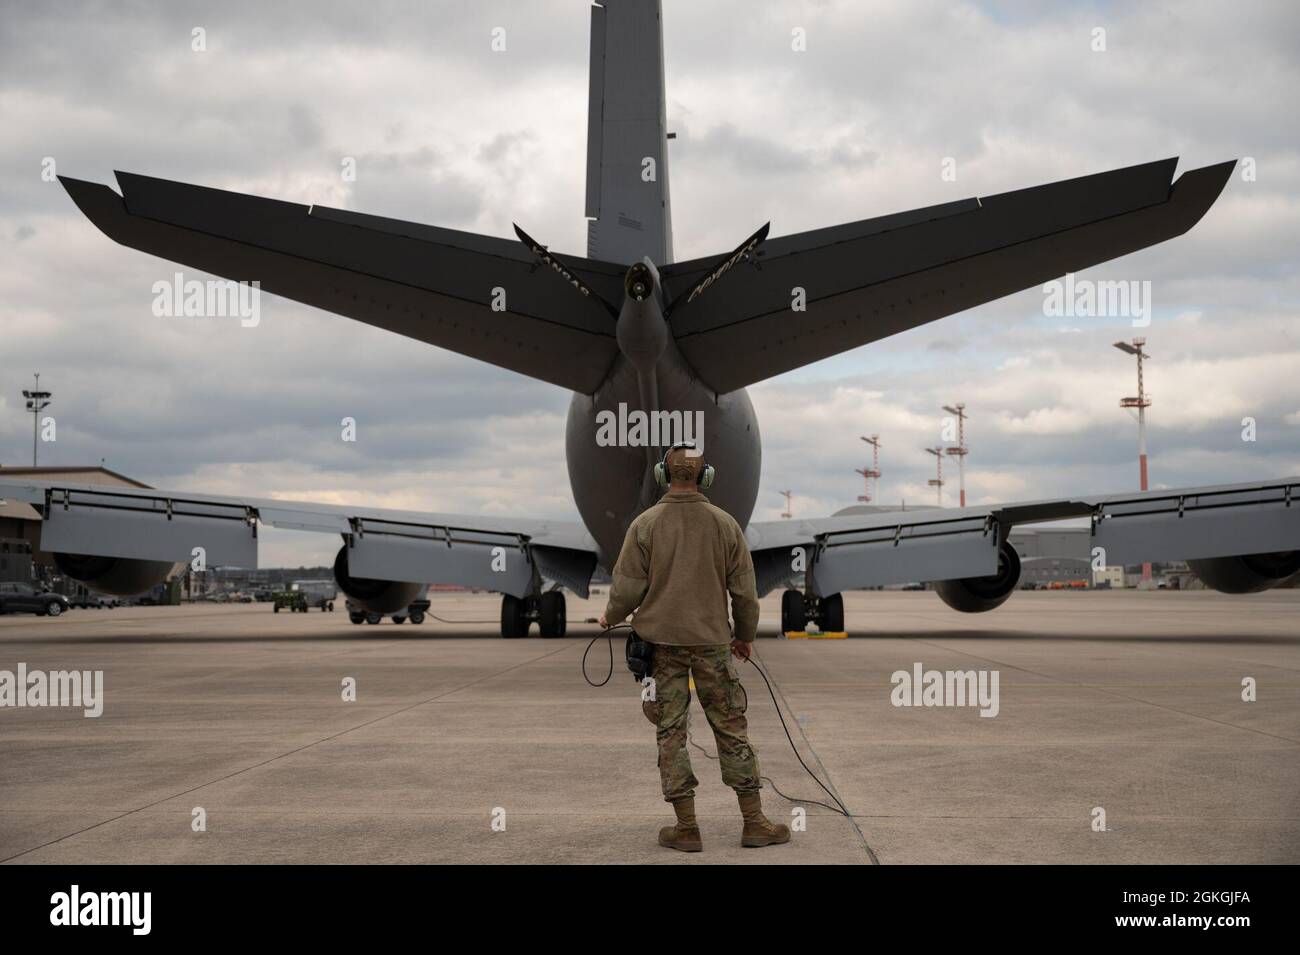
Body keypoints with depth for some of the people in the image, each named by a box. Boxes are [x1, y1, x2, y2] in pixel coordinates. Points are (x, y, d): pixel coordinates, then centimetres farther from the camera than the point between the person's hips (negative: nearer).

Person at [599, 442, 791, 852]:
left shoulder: (645, 524, -6)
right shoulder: (725, 524, -2)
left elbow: (627, 588, -5)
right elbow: (744, 591, 2)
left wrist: (611, 617, 16)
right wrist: (745, 635, 18)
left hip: (661, 641, -1)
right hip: (712, 643, 1)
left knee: (671, 733, 5)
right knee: (731, 729, 8)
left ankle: (686, 827, 8)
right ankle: (754, 822, 12)